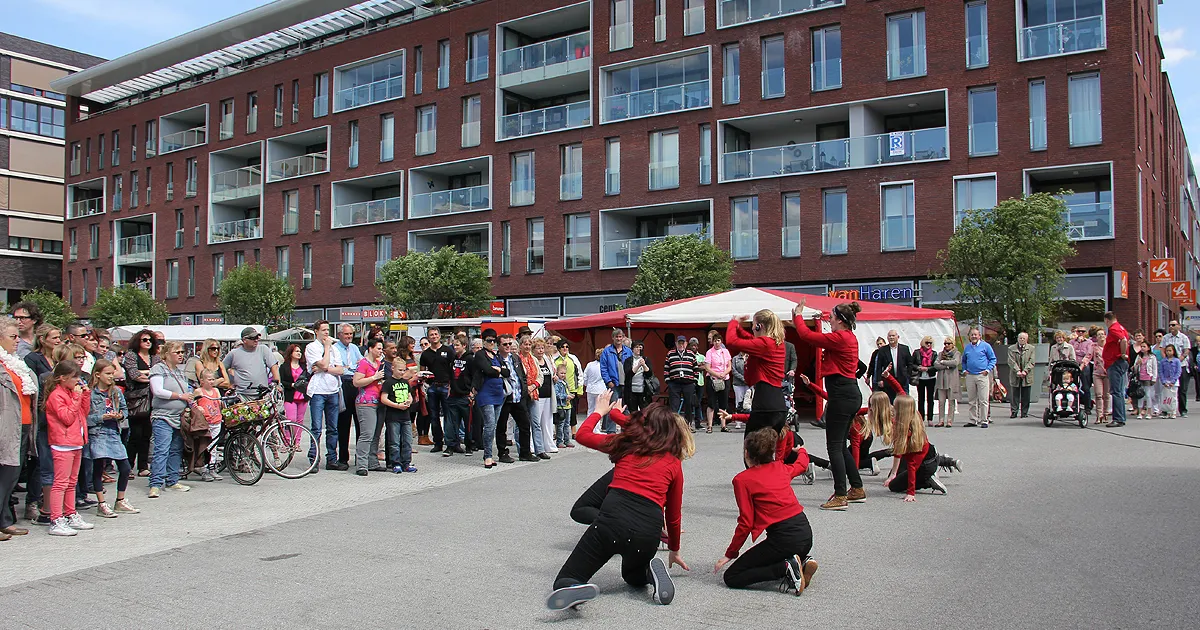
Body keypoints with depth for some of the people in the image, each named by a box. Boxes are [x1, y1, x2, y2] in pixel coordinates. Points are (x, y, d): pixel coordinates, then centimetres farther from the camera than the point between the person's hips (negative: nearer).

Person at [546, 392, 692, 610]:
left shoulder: (626, 444, 13)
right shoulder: (674, 463, 16)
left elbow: (582, 434, 26)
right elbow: (673, 516, 24)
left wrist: (599, 411, 44)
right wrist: (675, 550, 39)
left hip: (613, 516, -2)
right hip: (649, 531, 2)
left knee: (564, 582, 6)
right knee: (633, 577, 35)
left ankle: (574, 589, -30)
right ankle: (652, 572, 1)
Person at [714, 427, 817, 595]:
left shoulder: (742, 479, -5)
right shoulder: (780, 468, 12)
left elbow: (746, 523, -7)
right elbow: (802, 464, 36)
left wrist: (730, 554, 5)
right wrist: (801, 450, 60)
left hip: (784, 538, -7)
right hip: (806, 532, 7)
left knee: (731, 577, 2)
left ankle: (786, 567, -11)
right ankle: (802, 562, 6)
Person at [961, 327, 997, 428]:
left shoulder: (985, 346, 0)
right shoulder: (967, 348, 13)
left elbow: (993, 359, 2)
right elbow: (963, 361, 26)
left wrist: (987, 370, -8)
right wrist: (964, 370, 11)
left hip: (982, 375, -4)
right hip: (970, 376, 4)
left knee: (983, 400, -5)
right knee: (971, 400, 8)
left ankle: (983, 421, 1)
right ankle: (973, 420, 16)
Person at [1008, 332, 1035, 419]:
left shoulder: (1031, 348, 9)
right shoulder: (1011, 348, 7)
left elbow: (1031, 362, 1)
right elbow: (1011, 361, -2)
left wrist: (1025, 371, -12)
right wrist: (1017, 371, -15)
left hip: (1027, 376, 1)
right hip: (1015, 376, 0)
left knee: (1026, 396, 4)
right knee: (1015, 395, 0)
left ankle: (1024, 413, 10)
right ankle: (1014, 412, 3)